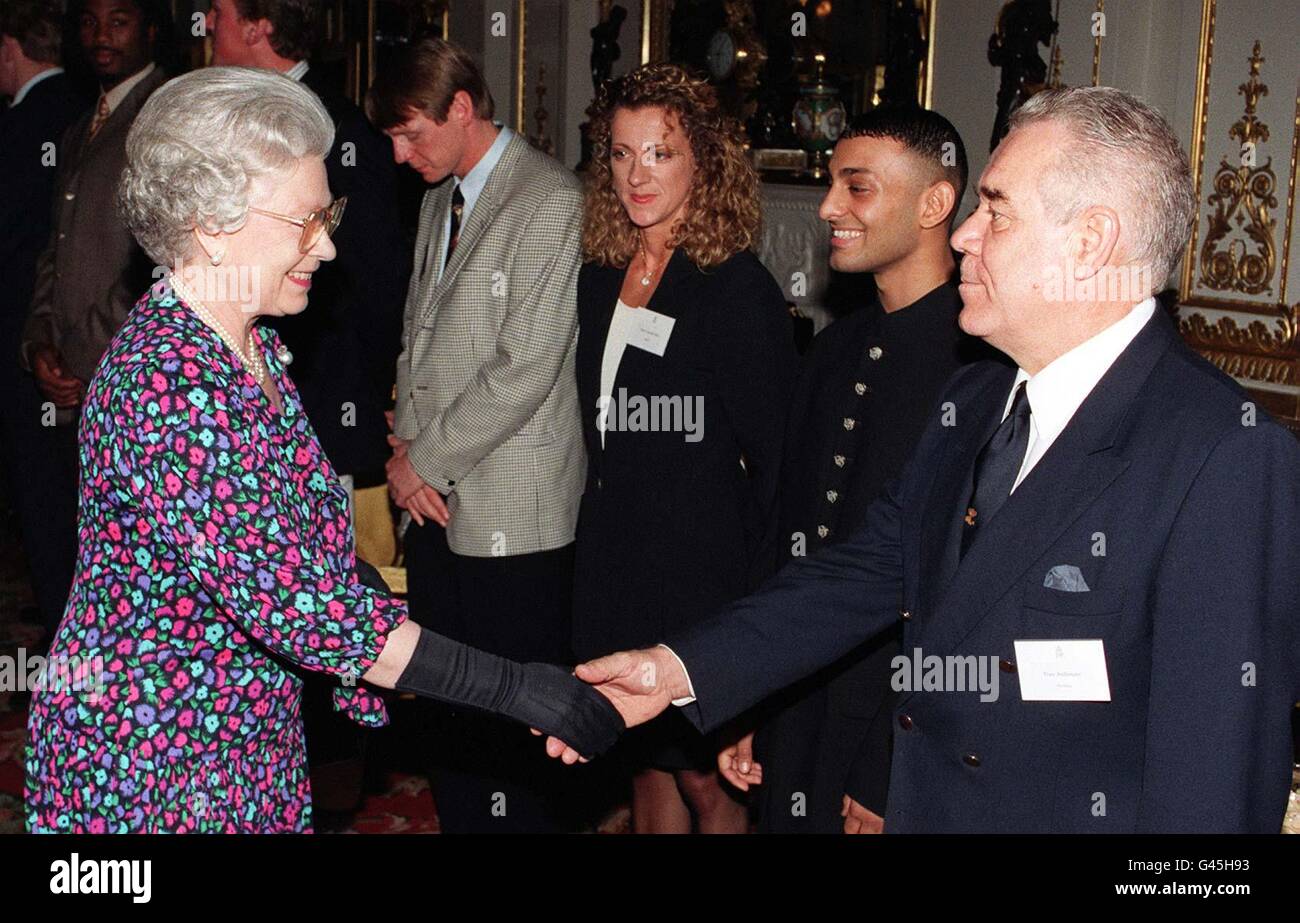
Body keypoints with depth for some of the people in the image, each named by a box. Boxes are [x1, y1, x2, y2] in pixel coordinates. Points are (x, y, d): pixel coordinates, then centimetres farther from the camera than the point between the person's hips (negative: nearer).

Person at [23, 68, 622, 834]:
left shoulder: (255, 346, 3)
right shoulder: (167, 381, -27)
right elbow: (288, 598, -32)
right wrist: (513, 688, -30)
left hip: (253, 741, 8)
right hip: (148, 770, -8)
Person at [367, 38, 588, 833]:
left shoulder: (551, 202, -12)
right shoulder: (440, 198, 15)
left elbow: (526, 371, -17)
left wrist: (425, 461, -9)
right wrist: (407, 450, 4)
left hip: (510, 511, -8)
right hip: (438, 498, 8)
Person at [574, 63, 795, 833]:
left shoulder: (738, 287, -14)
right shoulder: (602, 278, 6)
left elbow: (774, 453, -13)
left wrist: (755, 589, -12)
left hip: (703, 566, -6)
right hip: (615, 557, 6)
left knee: (704, 776, 5)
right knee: (647, 764, 18)